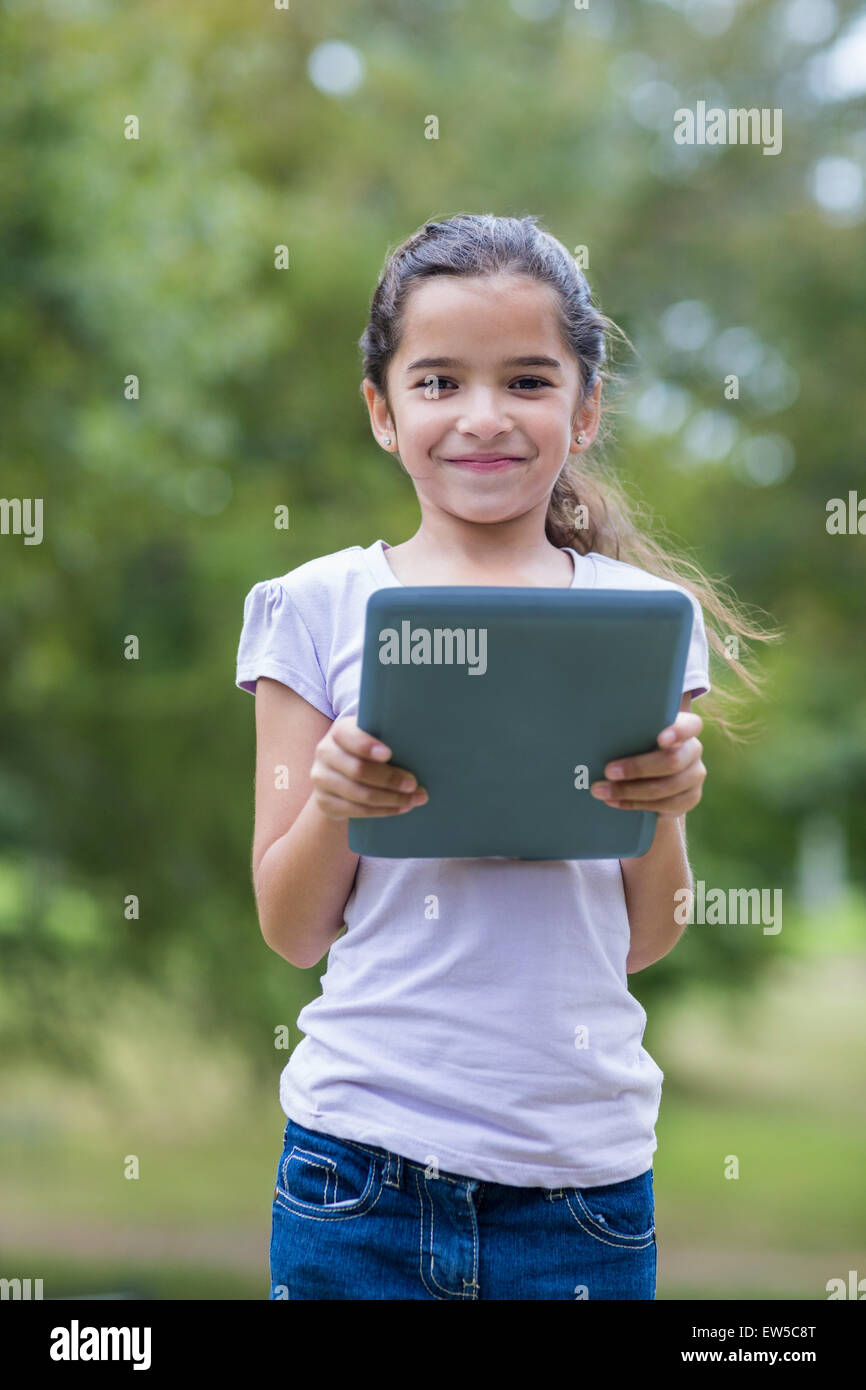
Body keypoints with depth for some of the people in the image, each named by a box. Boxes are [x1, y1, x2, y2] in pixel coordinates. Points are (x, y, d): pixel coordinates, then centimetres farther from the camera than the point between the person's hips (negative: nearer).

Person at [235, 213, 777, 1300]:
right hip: (361, 1157, -1)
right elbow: (291, 933, 3)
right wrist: (332, 802, -15)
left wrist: (666, 808, -10)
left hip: (582, 1166, 1)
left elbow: (644, 943, 8)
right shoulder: (320, 610, 1)